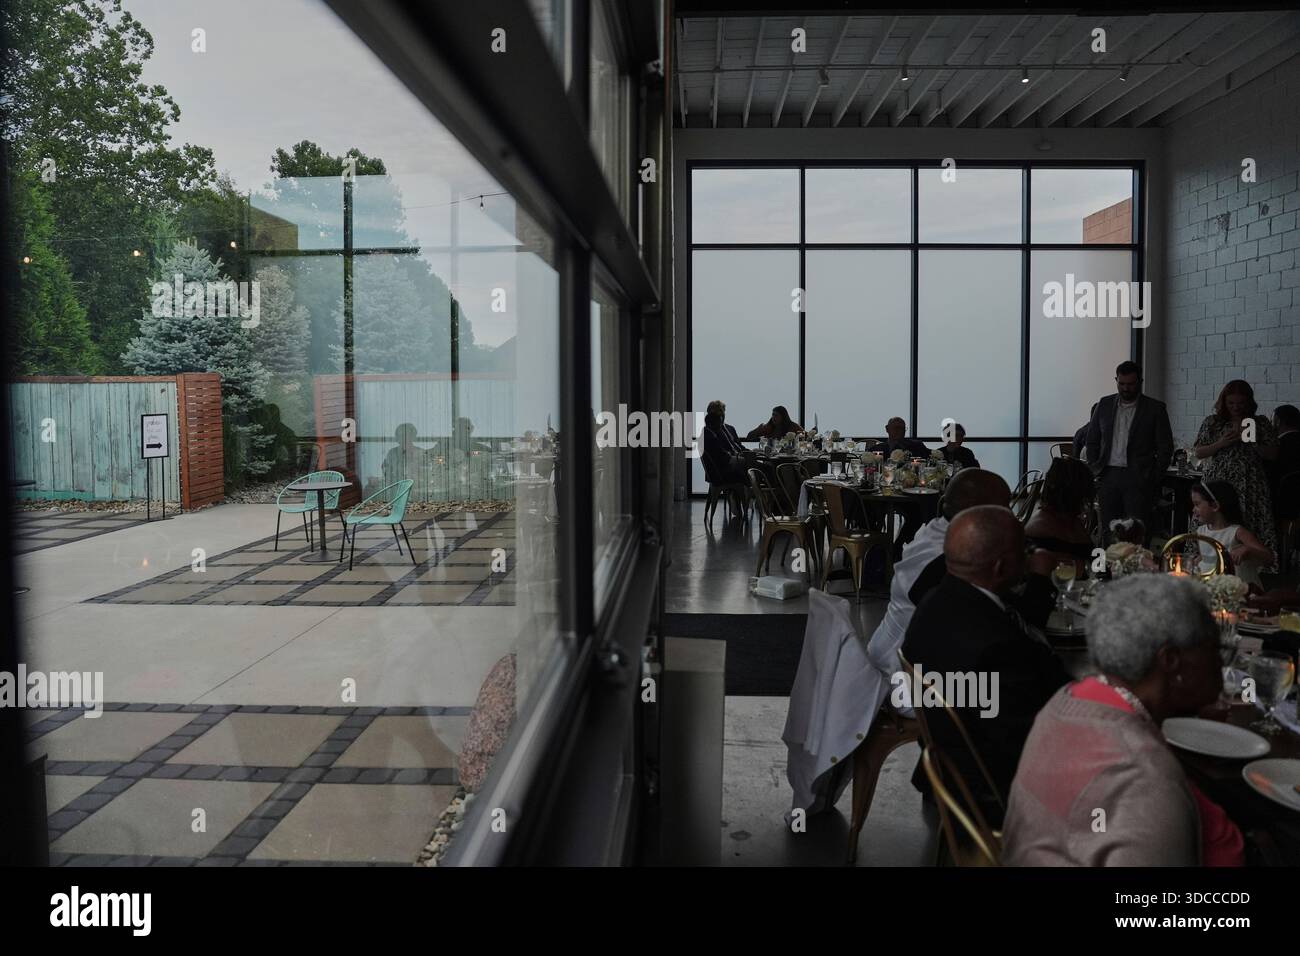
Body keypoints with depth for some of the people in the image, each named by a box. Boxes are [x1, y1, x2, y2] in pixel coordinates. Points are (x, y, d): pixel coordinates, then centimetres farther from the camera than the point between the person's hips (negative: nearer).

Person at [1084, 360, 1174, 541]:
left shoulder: (1155, 409, 1)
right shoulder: (1105, 404, 11)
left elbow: (1165, 448, 2)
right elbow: (1092, 440, 15)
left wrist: (1154, 479, -4)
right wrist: (1094, 470, 6)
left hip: (1137, 479, -3)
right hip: (1108, 477, 3)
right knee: (1108, 528, 4)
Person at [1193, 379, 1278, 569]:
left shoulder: (1261, 424, 9)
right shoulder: (1212, 422, 9)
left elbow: (1272, 455, 6)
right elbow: (1199, 453, 8)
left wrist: (1250, 441, -8)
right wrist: (1221, 443, -8)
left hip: (1249, 488, 0)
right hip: (1217, 484, 0)